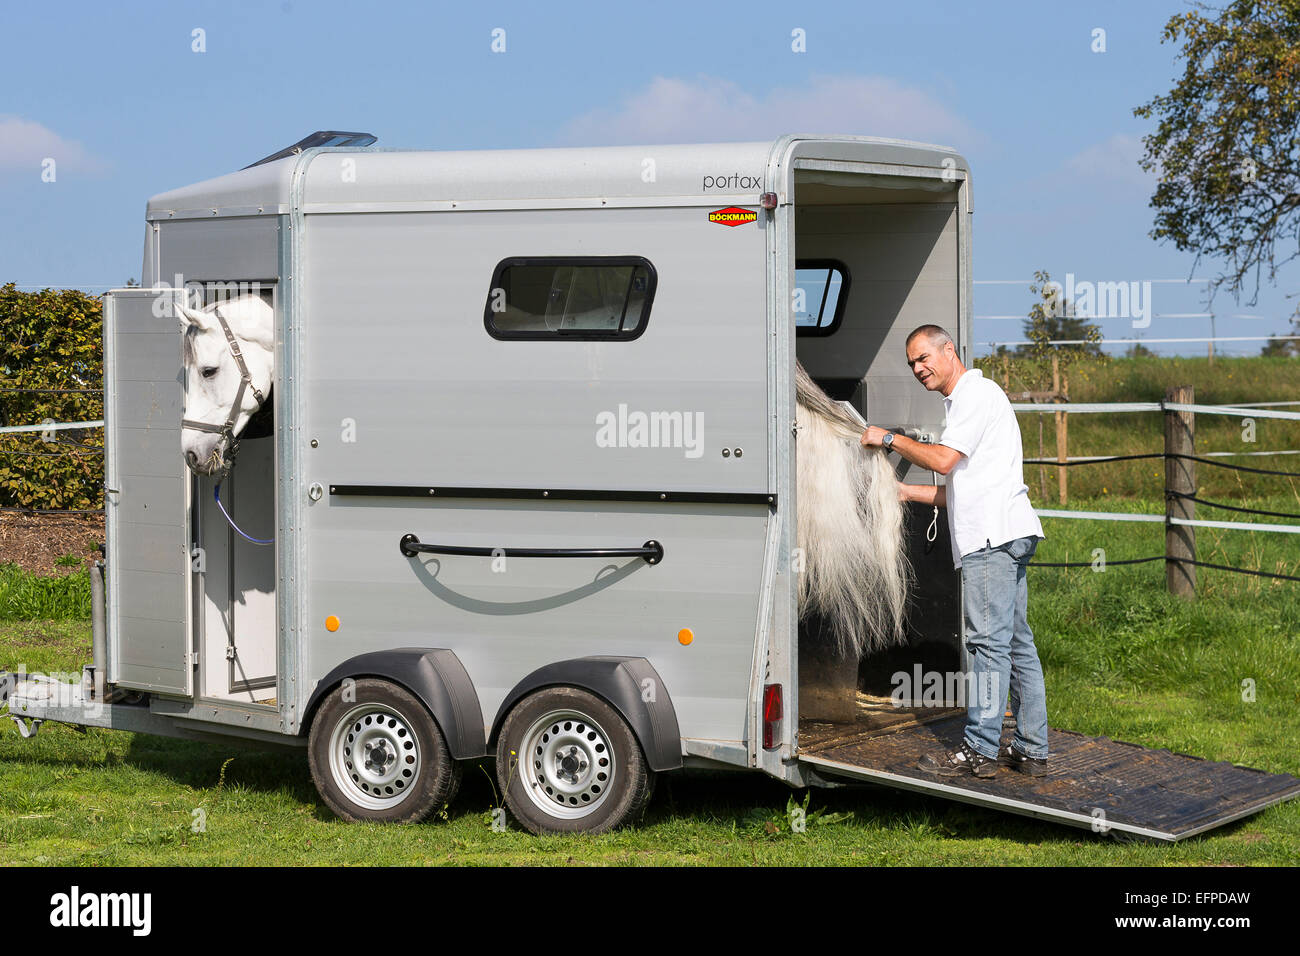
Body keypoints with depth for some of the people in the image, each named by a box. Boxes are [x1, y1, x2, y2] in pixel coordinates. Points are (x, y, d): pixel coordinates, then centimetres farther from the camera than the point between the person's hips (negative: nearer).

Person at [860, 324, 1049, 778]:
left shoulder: (978, 392, -6)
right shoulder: (963, 401, 26)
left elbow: (943, 459, -15)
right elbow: (957, 490, 26)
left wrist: (890, 439, -4)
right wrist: (904, 491, 20)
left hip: (994, 535, -11)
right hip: (998, 537, 11)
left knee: (989, 642, -9)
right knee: (1016, 642, 8)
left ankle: (980, 749, -9)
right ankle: (1031, 749, 9)